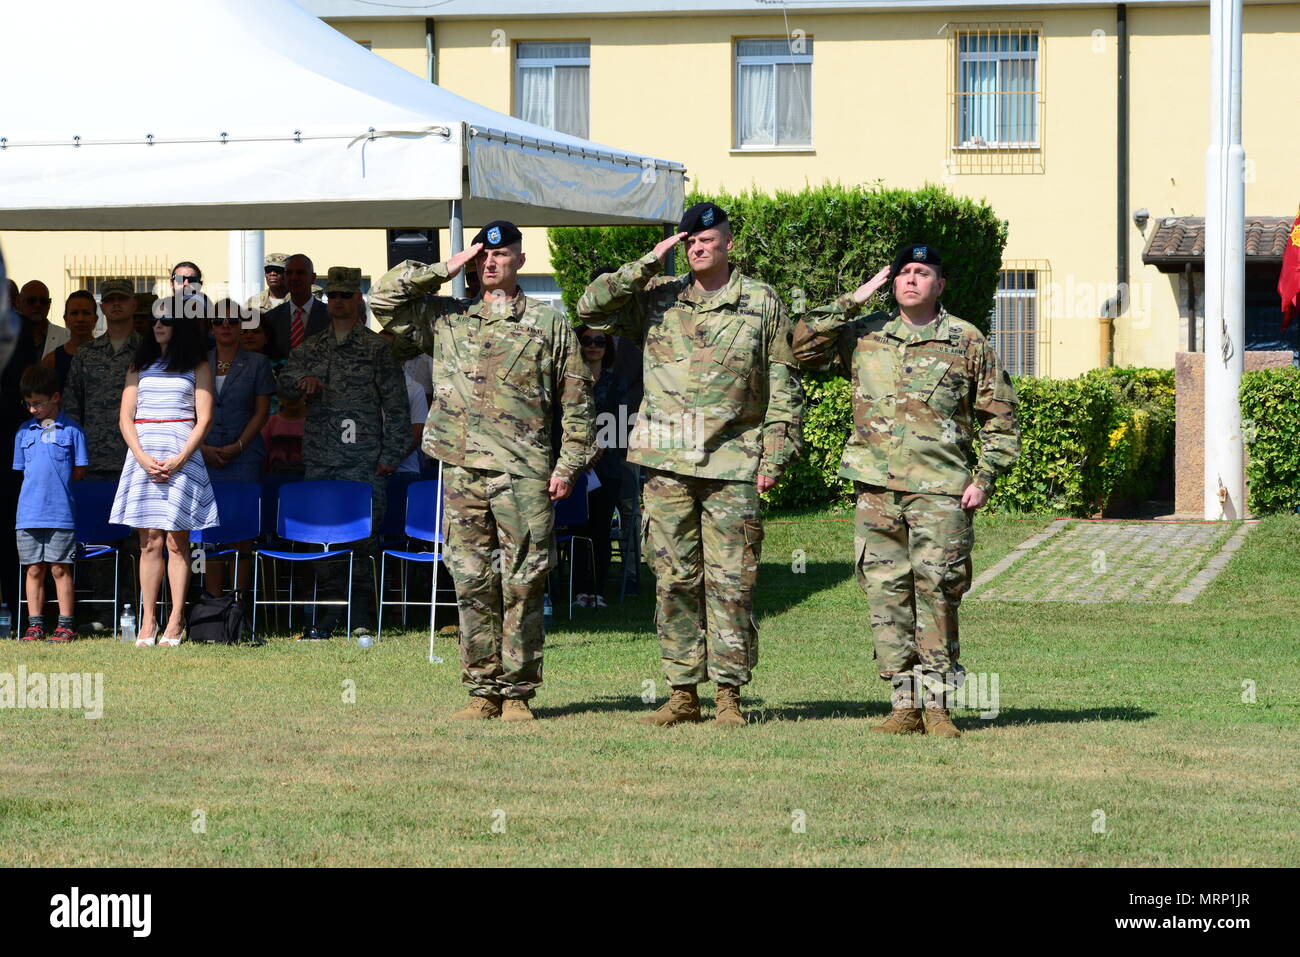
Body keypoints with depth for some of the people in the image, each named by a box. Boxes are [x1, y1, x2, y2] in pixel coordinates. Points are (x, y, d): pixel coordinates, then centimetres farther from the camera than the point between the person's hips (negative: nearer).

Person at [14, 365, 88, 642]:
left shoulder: (71, 430, 1)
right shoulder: (24, 431, 11)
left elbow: (79, 471, 3)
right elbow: (22, 470, 17)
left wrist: (56, 482, 0)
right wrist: (42, 483, 7)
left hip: (61, 513, -3)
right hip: (29, 513, 3)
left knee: (60, 568, -1)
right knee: (34, 569, 5)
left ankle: (65, 625, 4)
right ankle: (35, 625, 10)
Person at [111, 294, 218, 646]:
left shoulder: (198, 366, 6)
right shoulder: (140, 364, 15)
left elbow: (204, 419, -1)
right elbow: (126, 417, 9)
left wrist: (178, 460, -11)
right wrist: (143, 458, -6)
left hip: (181, 455, -3)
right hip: (143, 454, 3)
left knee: (177, 540, -3)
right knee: (150, 541, 0)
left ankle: (176, 621, -1)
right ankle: (148, 621, 0)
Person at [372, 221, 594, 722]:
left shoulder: (549, 323, 8)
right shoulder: (445, 318, 13)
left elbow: (575, 399, 7)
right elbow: (384, 298, 6)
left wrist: (569, 465, 0)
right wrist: (446, 269, 4)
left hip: (524, 474, -2)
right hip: (462, 472, 2)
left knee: (523, 586, -2)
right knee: (472, 585, 4)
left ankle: (518, 693, 4)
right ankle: (483, 691, 10)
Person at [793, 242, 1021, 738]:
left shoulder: (967, 342, 7)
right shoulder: (863, 336, 13)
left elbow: (1000, 417, 10)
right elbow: (803, 346, 4)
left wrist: (983, 478, -1)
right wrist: (852, 302, 2)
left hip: (941, 491, -2)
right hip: (877, 490, 3)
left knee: (937, 592, -7)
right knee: (887, 596, 1)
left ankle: (936, 704, -2)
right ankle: (903, 704, 7)